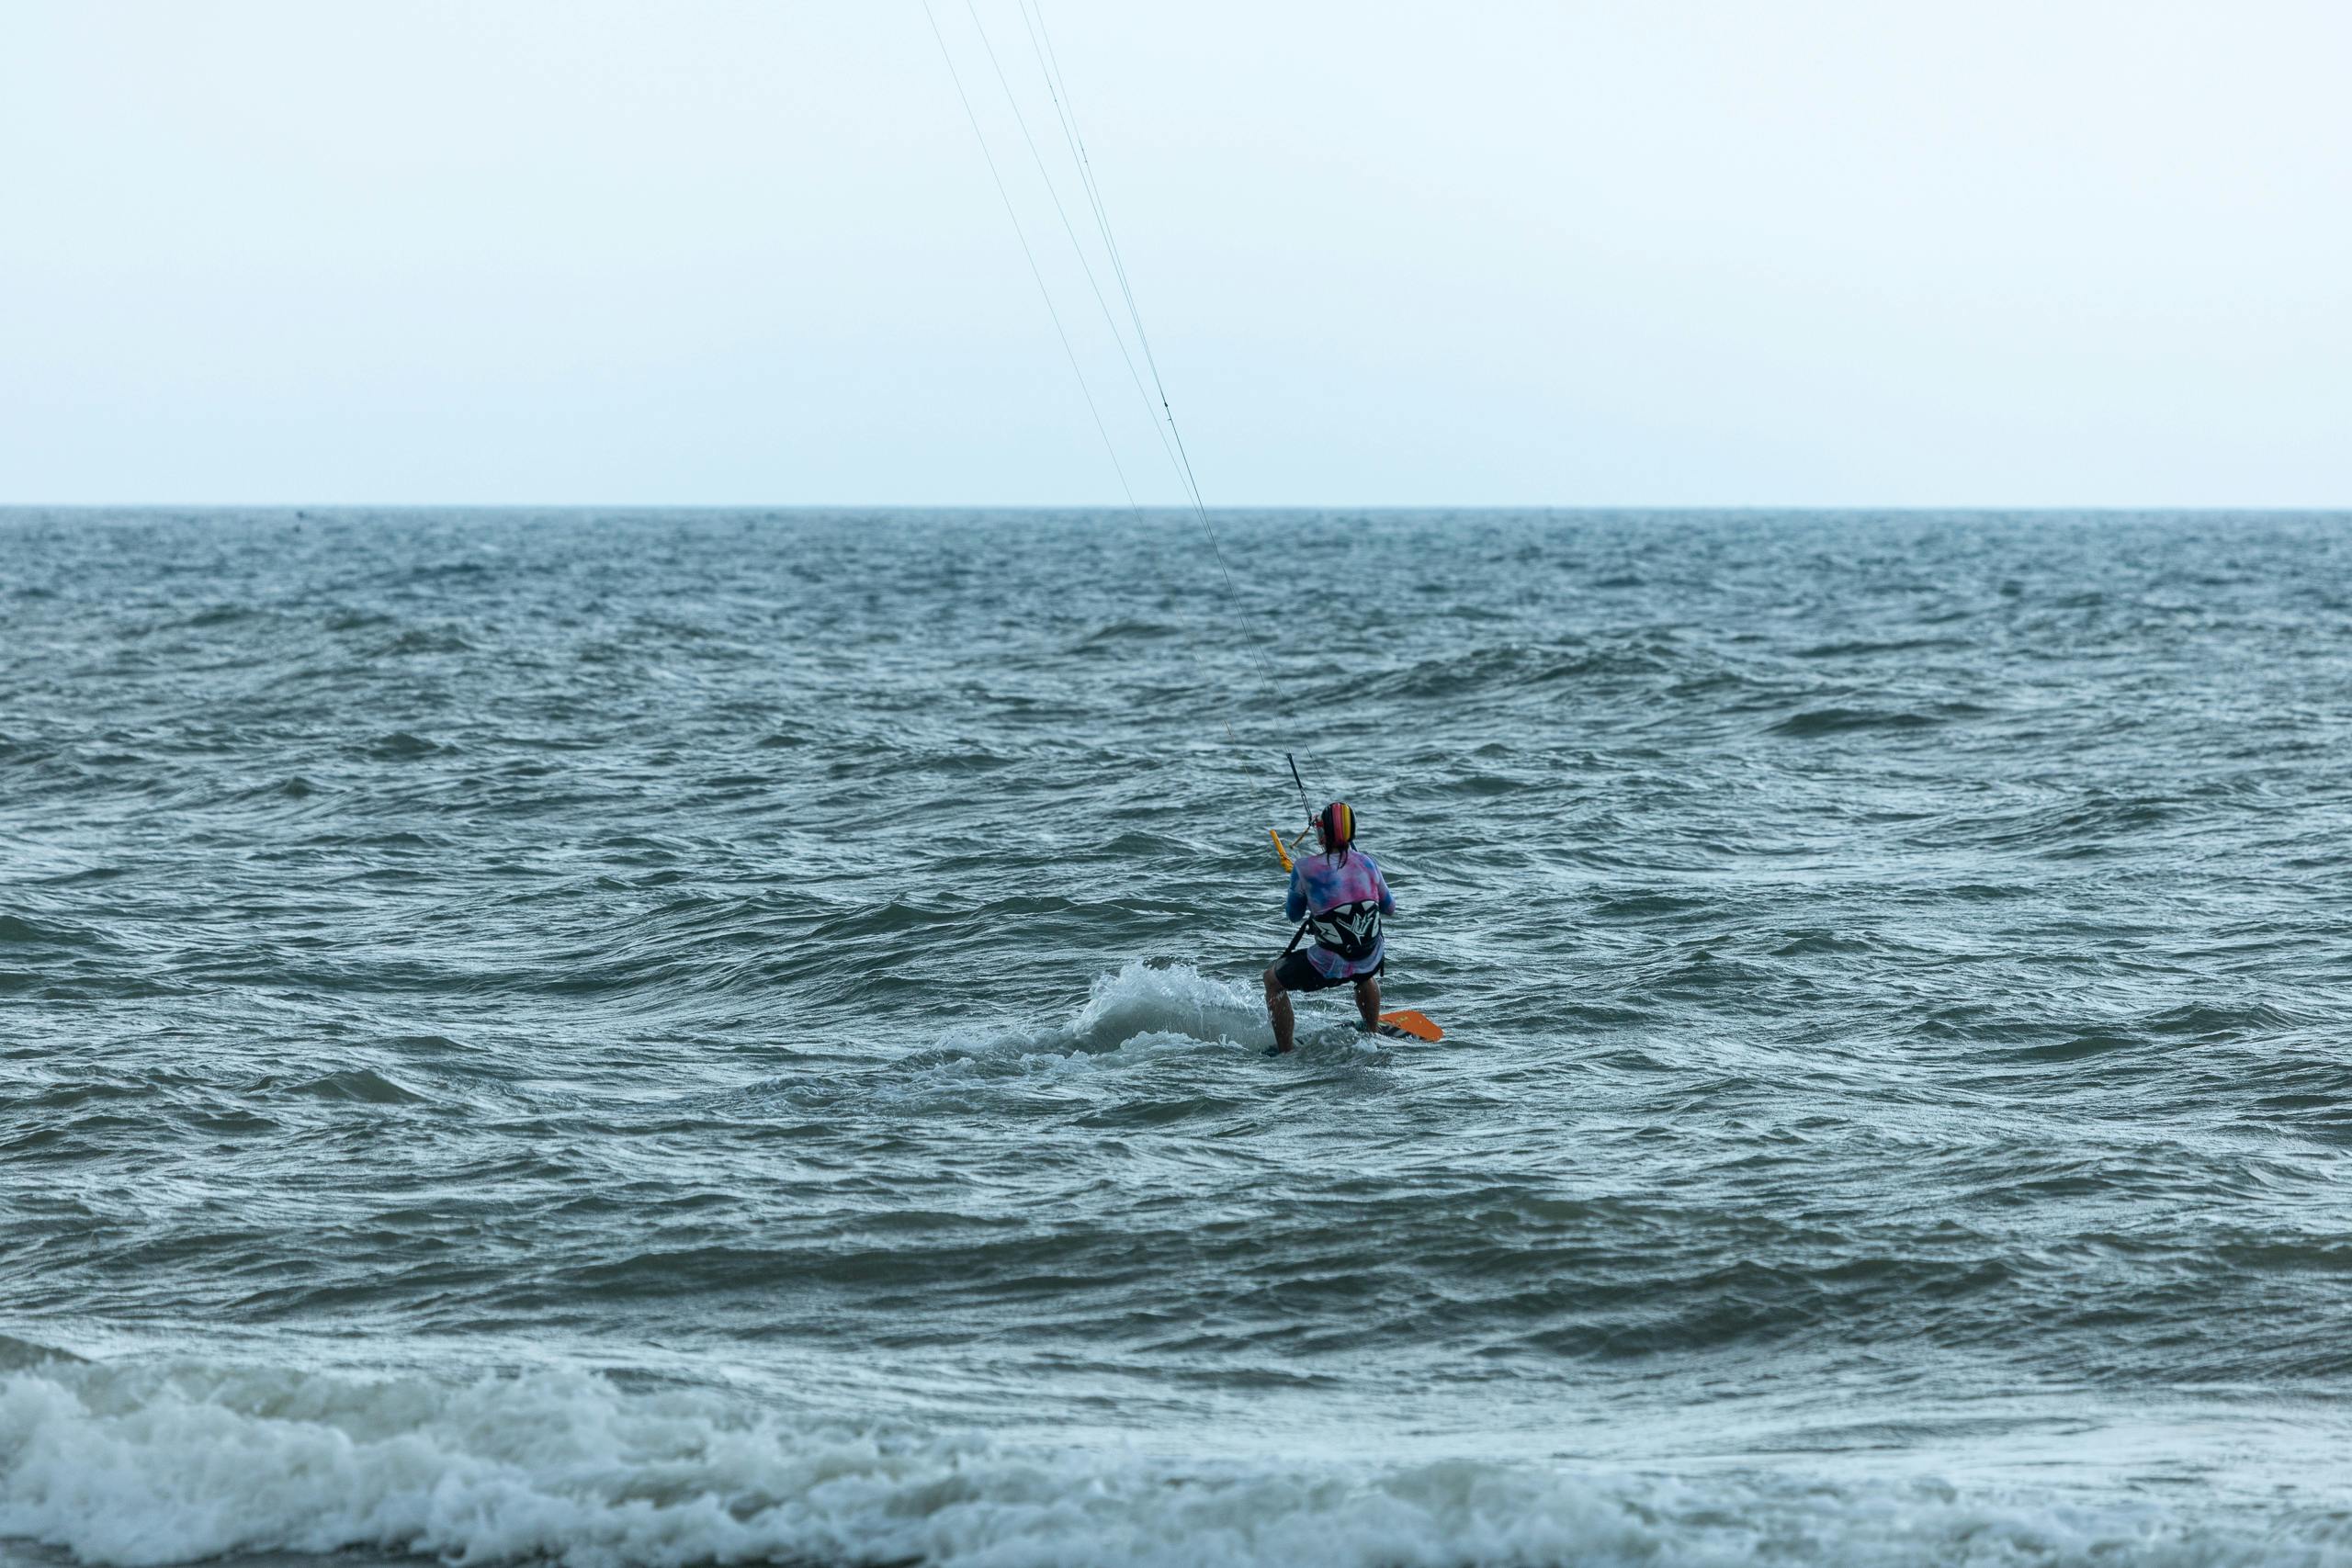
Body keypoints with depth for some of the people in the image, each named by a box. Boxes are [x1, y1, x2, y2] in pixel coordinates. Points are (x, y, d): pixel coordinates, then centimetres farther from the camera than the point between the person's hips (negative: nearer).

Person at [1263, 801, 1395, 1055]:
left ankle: (1284, 1051, 23)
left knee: (1273, 978, 22)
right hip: (1370, 961, 4)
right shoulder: (1367, 863, -4)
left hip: (1329, 967, -4)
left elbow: (1294, 914, 1)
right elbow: (1389, 907, 12)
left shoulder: (1306, 868, -15)